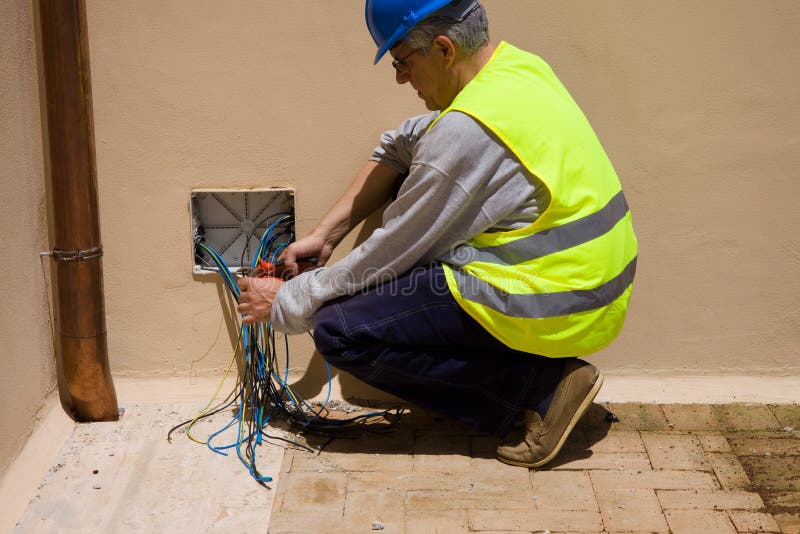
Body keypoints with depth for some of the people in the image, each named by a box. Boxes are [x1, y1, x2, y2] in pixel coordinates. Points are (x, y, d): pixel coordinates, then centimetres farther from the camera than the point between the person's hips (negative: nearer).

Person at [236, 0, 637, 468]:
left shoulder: (467, 129, -23)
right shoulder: (515, 65, 5)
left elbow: (389, 256, -14)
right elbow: (401, 147, 14)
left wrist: (286, 304, -1)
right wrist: (325, 233, 9)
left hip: (554, 310, -10)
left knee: (340, 330, -11)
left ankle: (540, 390, -6)